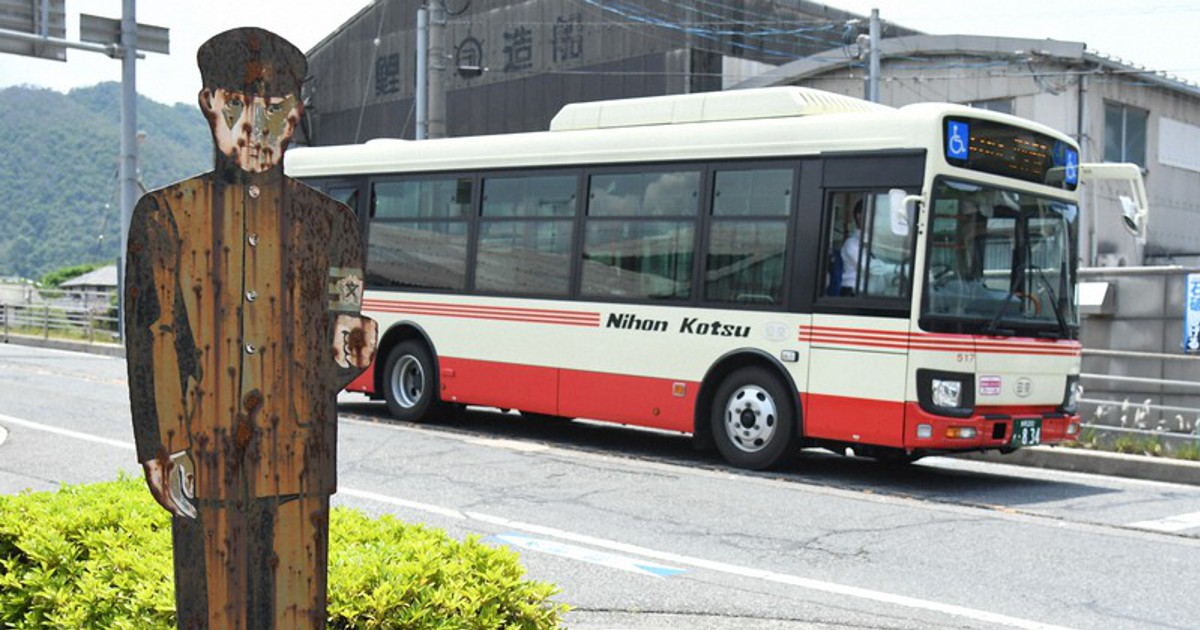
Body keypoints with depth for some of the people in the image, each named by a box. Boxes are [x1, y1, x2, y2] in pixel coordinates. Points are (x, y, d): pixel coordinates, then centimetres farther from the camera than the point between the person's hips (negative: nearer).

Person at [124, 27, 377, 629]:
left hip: (298, 471, 1)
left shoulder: (329, 223, 9)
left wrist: (344, 356, -14)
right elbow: (150, 346, 0)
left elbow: (326, 370, 10)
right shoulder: (164, 217, 5)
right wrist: (161, 456, -7)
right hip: (205, 470, -1)